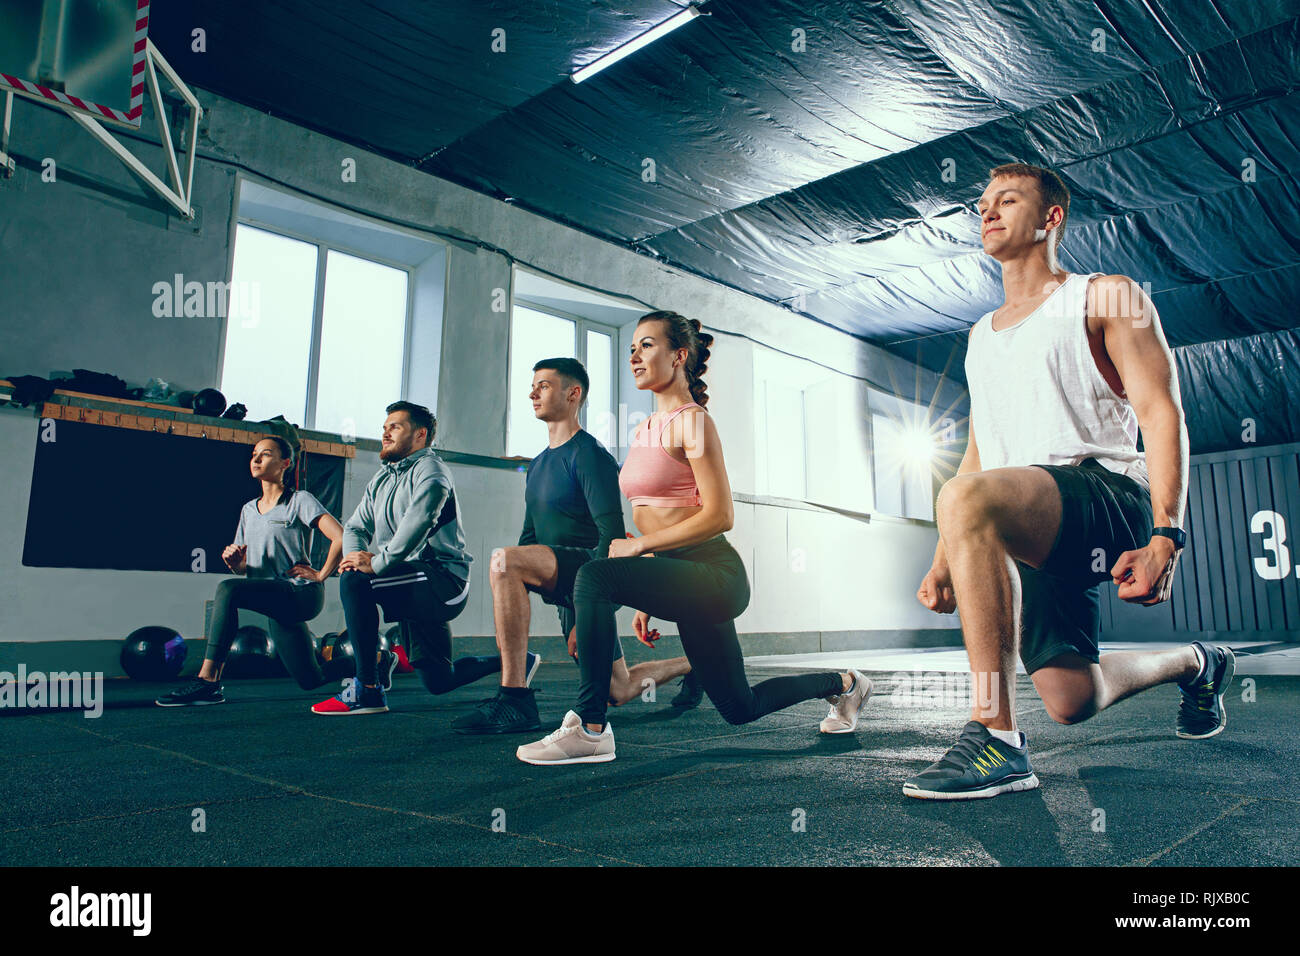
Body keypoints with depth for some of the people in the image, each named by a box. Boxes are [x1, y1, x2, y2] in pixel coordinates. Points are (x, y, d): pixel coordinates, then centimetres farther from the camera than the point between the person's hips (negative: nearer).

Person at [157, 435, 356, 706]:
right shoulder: (248, 510, 18)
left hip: (300, 593, -7)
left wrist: (321, 575, -11)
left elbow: (340, 537, -15)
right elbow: (242, 569, 19)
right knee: (311, 680, 10)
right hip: (277, 606, 7)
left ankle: (208, 681, -24)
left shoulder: (300, 501, -3)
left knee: (227, 589, -29)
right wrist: (234, 562, -3)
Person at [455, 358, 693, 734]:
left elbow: (612, 536, -19)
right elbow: (530, 536, 22)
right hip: (568, 589, 9)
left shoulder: (589, 455, -10)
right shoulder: (538, 464, 18)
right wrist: (511, 599, 9)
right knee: (618, 692, 16)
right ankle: (691, 665, 41)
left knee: (504, 559, -31)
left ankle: (515, 698, -27)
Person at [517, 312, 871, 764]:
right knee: (740, 708, 20)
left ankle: (590, 728, -18)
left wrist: (637, 545, -17)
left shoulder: (692, 421, -9)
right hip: (683, 581, 9)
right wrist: (647, 599, 17)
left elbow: (718, 516, -17)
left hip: (713, 574, -9)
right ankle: (840, 684, 43)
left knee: (594, 576, -28)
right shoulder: (647, 429, 16)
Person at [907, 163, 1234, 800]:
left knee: (966, 499, -36)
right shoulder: (981, 335, 26)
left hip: (1107, 492, -6)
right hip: (1026, 532, 7)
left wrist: (1165, 536, -18)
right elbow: (977, 454, 24)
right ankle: (1194, 664, 36)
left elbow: (1162, 414, -4)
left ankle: (996, 740, -32)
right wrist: (944, 560, 15)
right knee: (1071, 701, 2)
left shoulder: (1106, 298, 8)